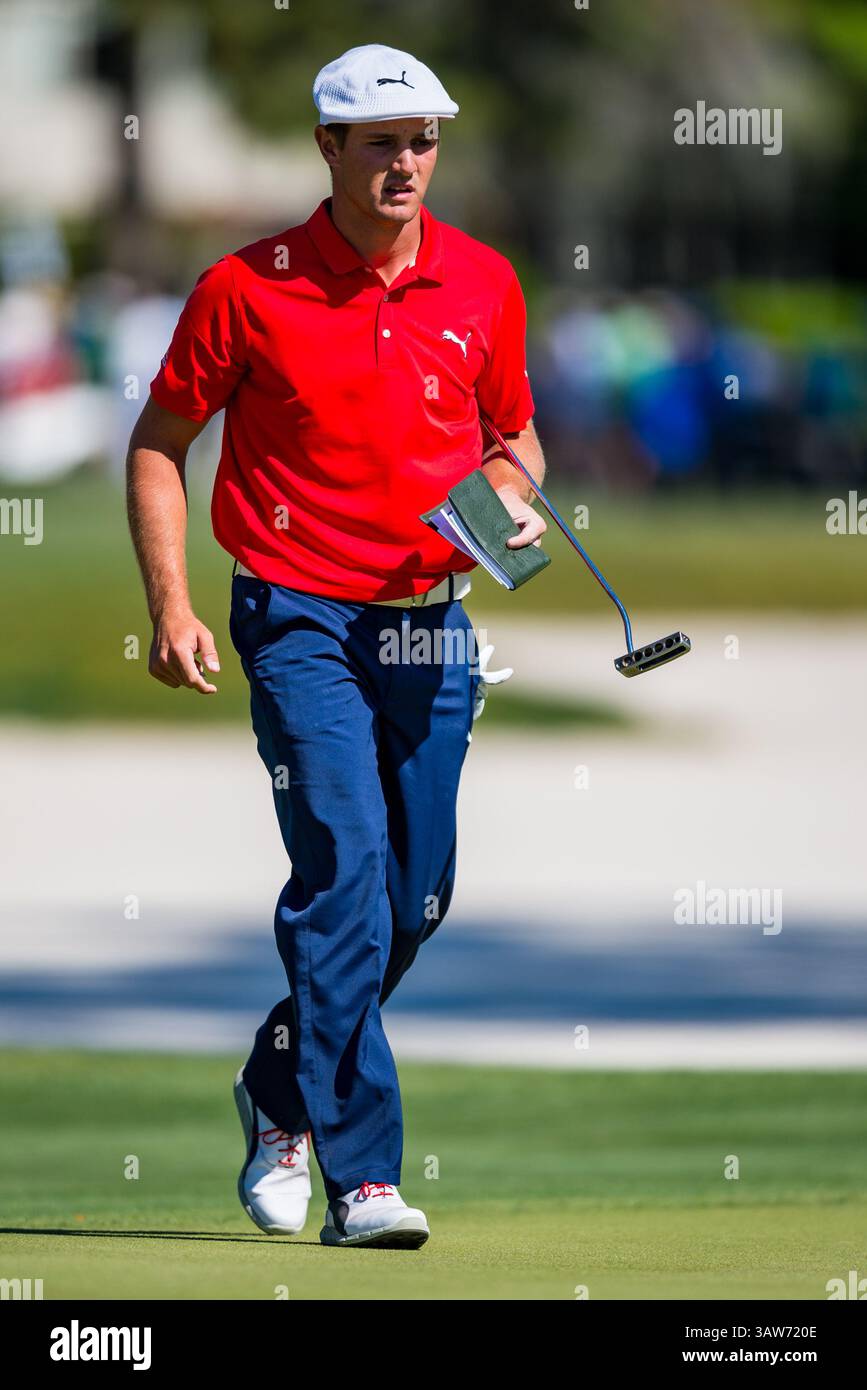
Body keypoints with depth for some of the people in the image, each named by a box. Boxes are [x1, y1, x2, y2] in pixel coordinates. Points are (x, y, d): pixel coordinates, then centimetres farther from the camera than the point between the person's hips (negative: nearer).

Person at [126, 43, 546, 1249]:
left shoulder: (485, 286, 4)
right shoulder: (248, 287, -6)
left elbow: (513, 432, 19)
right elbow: (160, 442, 2)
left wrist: (515, 501, -4)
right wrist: (171, 605, -7)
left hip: (431, 627, 4)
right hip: (303, 619, -4)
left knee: (417, 898, 9)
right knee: (346, 874, -16)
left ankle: (284, 1093, 34)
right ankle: (364, 1177, -16)